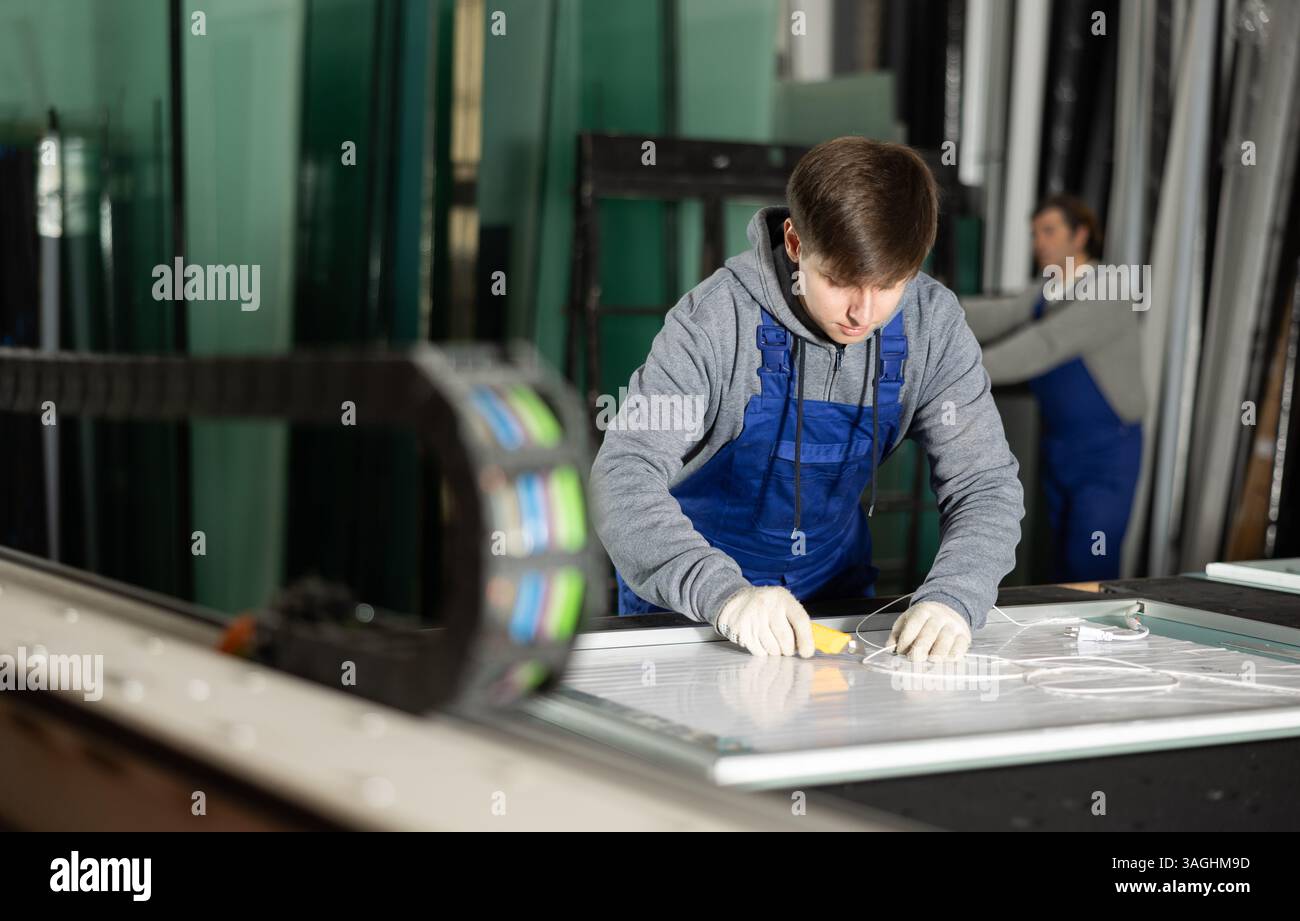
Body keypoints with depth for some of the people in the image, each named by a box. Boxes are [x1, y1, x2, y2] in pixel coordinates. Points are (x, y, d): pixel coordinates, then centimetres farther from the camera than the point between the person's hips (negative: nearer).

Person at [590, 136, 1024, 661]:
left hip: (834, 586, 3)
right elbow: (622, 478, -29)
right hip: (687, 602, -3)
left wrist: (951, 599, -32)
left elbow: (986, 484, -11)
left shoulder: (933, 326, -12)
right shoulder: (718, 320, -22)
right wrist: (724, 594, -45)